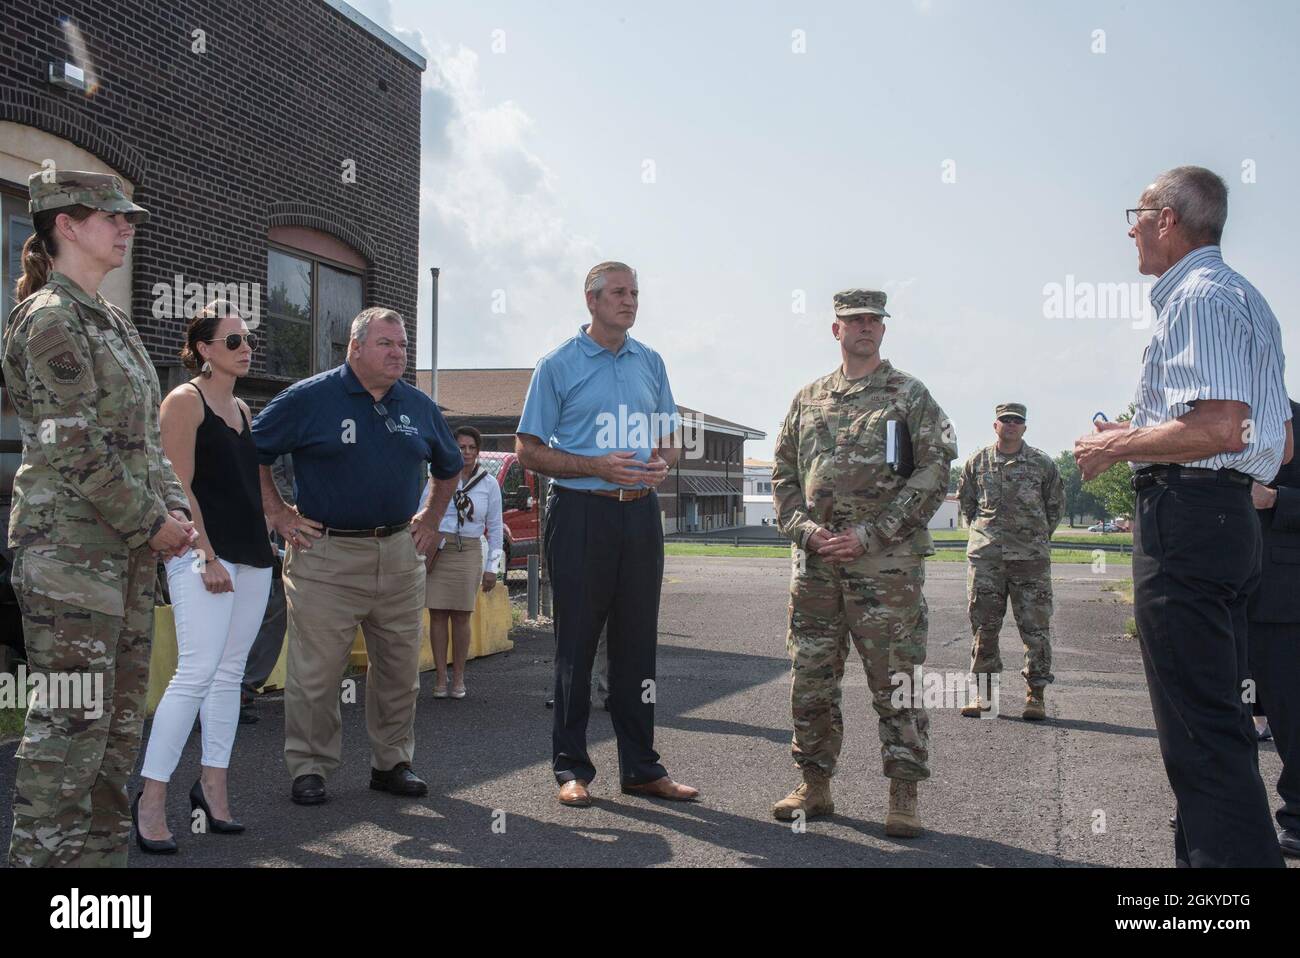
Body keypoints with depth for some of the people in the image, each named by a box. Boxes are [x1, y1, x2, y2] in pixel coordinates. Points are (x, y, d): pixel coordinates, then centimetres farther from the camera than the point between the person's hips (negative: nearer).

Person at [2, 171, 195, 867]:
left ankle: (103, 851, 22)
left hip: (128, 548, 9)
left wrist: (174, 506, 5)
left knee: (121, 713, 12)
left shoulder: (110, 319, 18)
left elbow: (145, 433, 19)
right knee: (71, 718, -6)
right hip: (69, 545, -9)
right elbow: (76, 448, -17)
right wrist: (153, 522, -12)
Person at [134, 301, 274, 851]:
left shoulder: (242, 409, 18)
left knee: (229, 674, 9)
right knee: (196, 672, -13)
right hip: (204, 554, -8)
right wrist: (206, 556, -18)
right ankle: (152, 798, -6)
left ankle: (213, 785, 16)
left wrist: (276, 530, 15)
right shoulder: (185, 400, -5)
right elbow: (179, 487, -12)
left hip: (251, 556, 8)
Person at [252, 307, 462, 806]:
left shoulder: (419, 406, 10)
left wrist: (430, 518, 18)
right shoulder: (309, 398, -4)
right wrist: (277, 513, -1)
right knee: (316, 670, -2)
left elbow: (449, 467, 26)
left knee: (400, 667, 9)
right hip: (326, 554, -4)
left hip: (400, 554, 5)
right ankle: (309, 769, 12)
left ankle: (392, 762, 23)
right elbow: (251, 452, 2)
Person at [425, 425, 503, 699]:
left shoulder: (489, 484, 7)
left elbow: (495, 527, 9)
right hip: (437, 550, 0)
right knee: (437, 614, -1)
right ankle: (440, 677, 6)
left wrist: (491, 567, 5)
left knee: (461, 616, 0)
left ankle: (458, 677, 10)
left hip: (468, 553, 0)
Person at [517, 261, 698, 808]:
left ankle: (641, 768, 16)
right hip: (581, 513, -4)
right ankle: (571, 767, 11)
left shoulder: (650, 363, 13)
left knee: (637, 642, 8)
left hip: (640, 514, 4)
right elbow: (529, 451, -2)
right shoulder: (559, 365, -1)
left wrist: (662, 464, -4)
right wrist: (598, 466, -15)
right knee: (577, 642, 1)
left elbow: (668, 438, 20)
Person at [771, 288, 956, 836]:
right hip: (814, 562, 4)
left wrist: (867, 535, -11)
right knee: (810, 680, 8)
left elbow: (933, 472, -4)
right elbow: (783, 473, 16)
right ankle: (814, 785, 21)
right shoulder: (808, 399, 16)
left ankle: (904, 797, 8)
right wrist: (805, 529, -4)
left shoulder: (909, 395, 5)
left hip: (886, 562, -4)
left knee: (896, 680, -2)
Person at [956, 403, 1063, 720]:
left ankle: (1036, 694, 6)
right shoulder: (977, 462, 7)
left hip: (1030, 555, -1)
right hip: (985, 555, 1)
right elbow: (965, 500, 20)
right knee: (983, 625, 3)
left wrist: (1040, 536, 13)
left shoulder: (1043, 464, 5)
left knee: (1035, 625, -1)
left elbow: (1056, 503, 16)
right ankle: (983, 692, 12)